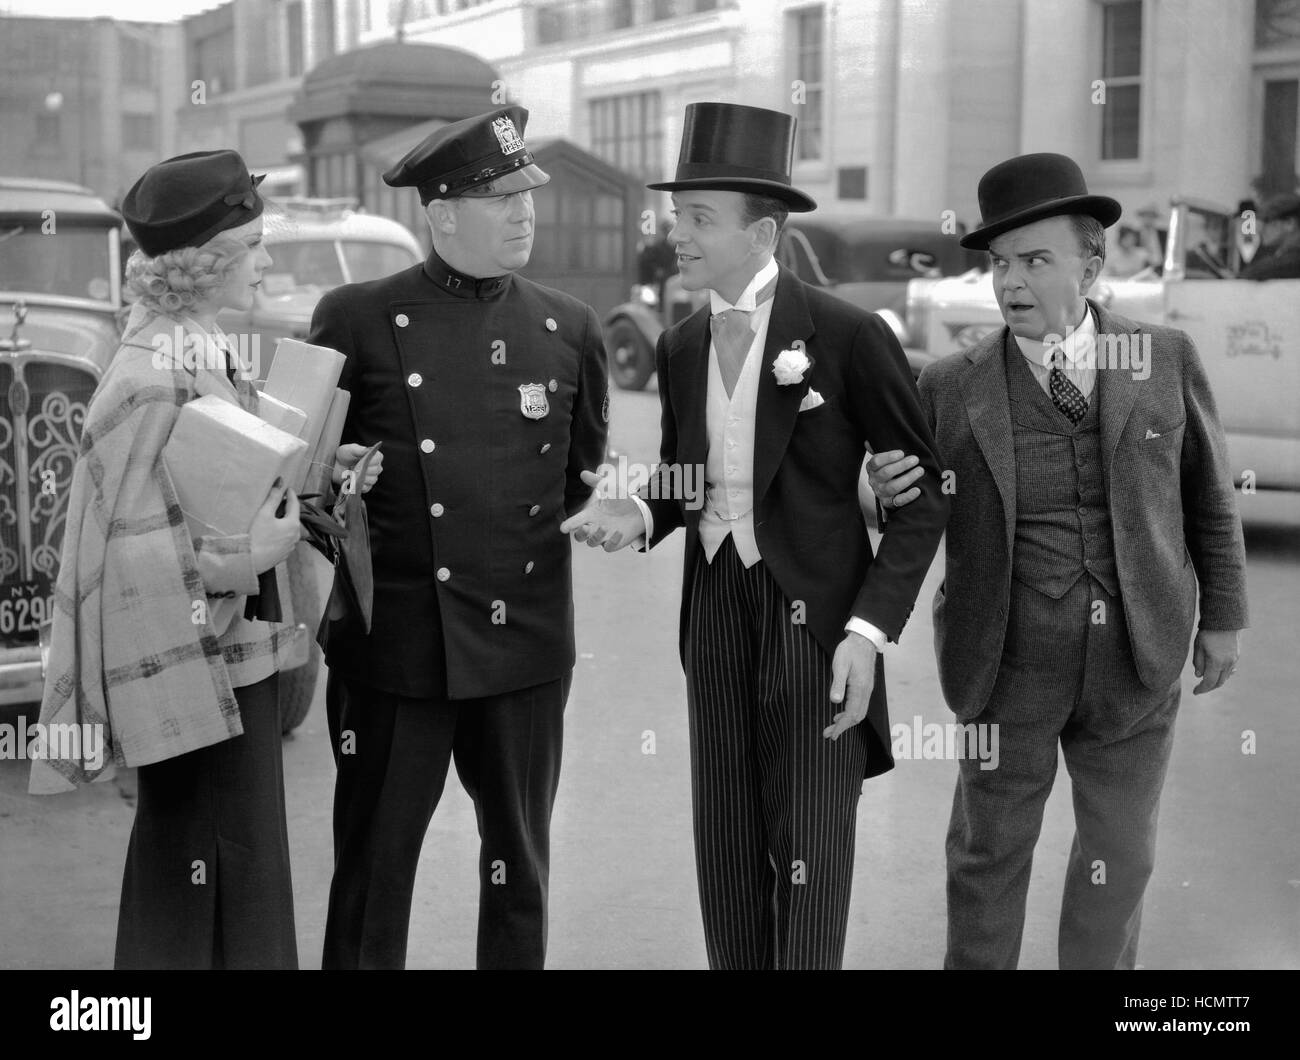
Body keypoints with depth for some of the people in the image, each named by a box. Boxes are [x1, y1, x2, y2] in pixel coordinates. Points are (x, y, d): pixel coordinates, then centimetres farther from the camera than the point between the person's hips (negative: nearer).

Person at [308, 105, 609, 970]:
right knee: (373, 866, 6)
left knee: (520, 866, 14)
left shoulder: (571, 329, 7)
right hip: (396, 641, -3)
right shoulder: (357, 318, -3)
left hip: (528, 645, 3)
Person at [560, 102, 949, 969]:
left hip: (816, 611, -5)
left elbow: (926, 492, -8)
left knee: (810, 862, 1)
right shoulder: (681, 346, 8)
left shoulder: (847, 336, -10)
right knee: (726, 852, 10)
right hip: (716, 606, 5)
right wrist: (638, 516, -4)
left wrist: (870, 630, -15)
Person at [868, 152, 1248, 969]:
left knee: (1120, 856, 16)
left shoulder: (1166, 361, -3)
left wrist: (1222, 615, 10)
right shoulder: (953, 387, -8)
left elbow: (1208, 495, 6)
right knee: (990, 852, 13)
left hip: (1138, 658, 2)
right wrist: (891, 494, -22)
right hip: (1009, 660, -1)